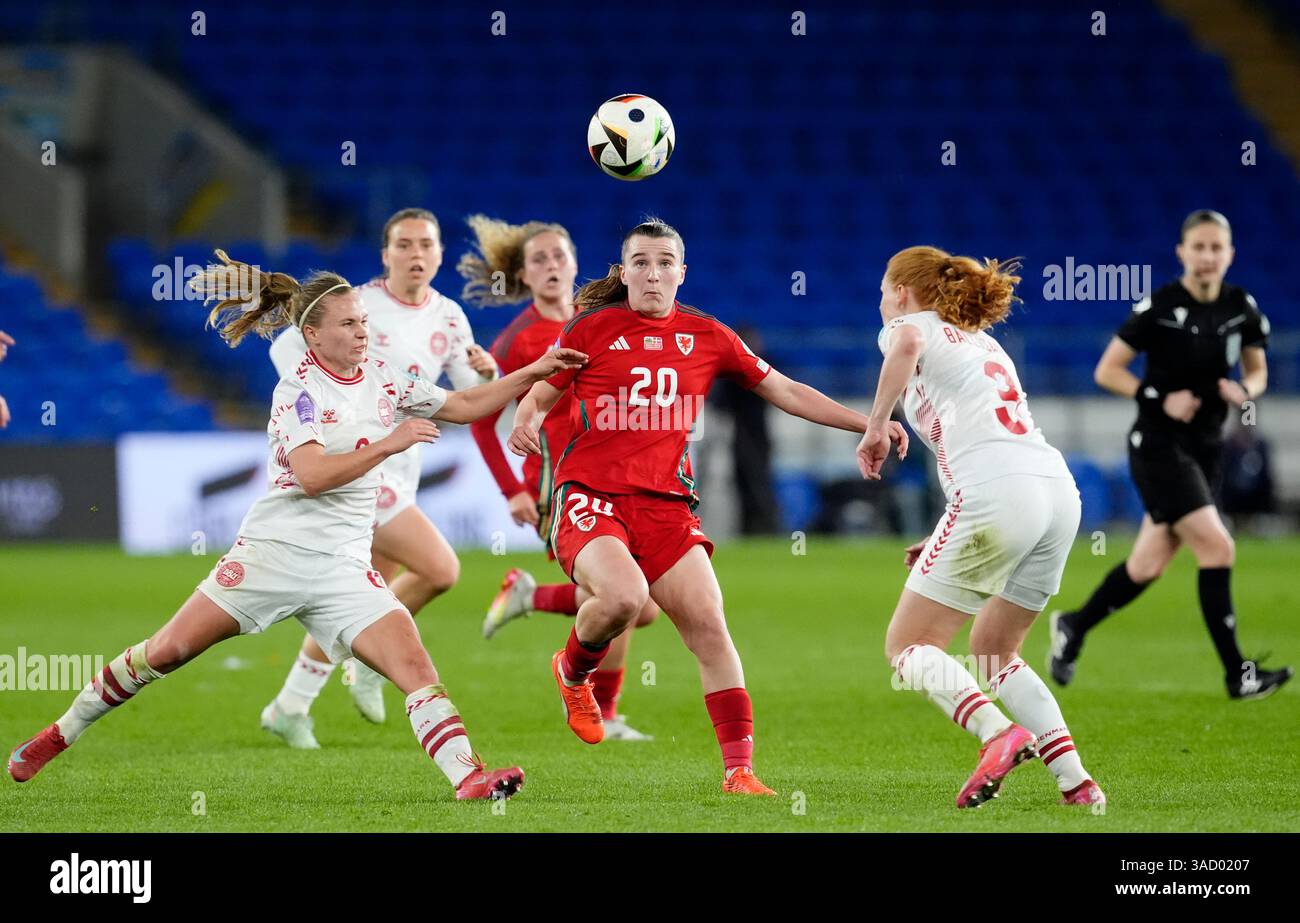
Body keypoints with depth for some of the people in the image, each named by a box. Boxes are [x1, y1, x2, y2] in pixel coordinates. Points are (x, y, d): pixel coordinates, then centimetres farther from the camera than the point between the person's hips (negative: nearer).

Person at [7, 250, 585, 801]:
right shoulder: (298, 391, -8)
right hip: (274, 548, -4)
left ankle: (468, 777, -24)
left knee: (414, 664, -16)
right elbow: (311, 475, -21)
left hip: (343, 567, 4)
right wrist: (388, 445, -27)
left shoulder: (384, 380, 9)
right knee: (166, 652, -2)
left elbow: (464, 407, 18)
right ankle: (60, 734, 14)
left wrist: (533, 374, 8)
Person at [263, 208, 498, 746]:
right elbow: (287, 347, -6)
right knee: (440, 570, -18)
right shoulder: (357, 305, -10)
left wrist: (486, 372, -12)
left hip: (399, 471, 7)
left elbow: (476, 397, 10)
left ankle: (290, 708, 22)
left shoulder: (449, 318, 9)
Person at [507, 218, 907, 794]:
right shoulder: (592, 329, 3)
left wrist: (867, 424, 11)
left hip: (665, 504, 3)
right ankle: (573, 672, 3)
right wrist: (526, 422, -14)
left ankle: (739, 769, -3)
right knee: (622, 596, -31)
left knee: (709, 627, -9)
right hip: (590, 496, -3)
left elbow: (786, 392, 16)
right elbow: (541, 393, 10)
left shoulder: (707, 337, 10)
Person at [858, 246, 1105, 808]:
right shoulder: (982, 342, 33)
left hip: (998, 494, -8)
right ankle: (1076, 780, 5)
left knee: (908, 648, 1)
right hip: (1059, 489, 8)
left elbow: (908, 344, -18)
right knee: (993, 651, 21)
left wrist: (875, 426, -7)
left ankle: (1000, 735, -23)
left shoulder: (911, 325, 10)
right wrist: (944, 539, 30)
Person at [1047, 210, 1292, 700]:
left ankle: (1074, 627, 34)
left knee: (1149, 565, 10)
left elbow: (1258, 371, 13)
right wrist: (1161, 399, -20)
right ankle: (1237, 673, -12)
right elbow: (1107, 370, -9)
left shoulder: (1242, 308, 0)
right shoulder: (1159, 308, -14)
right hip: (1158, 445, -6)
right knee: (1217, 548, -17)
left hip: (1206, 447, 6)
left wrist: (1244, 392, -9)